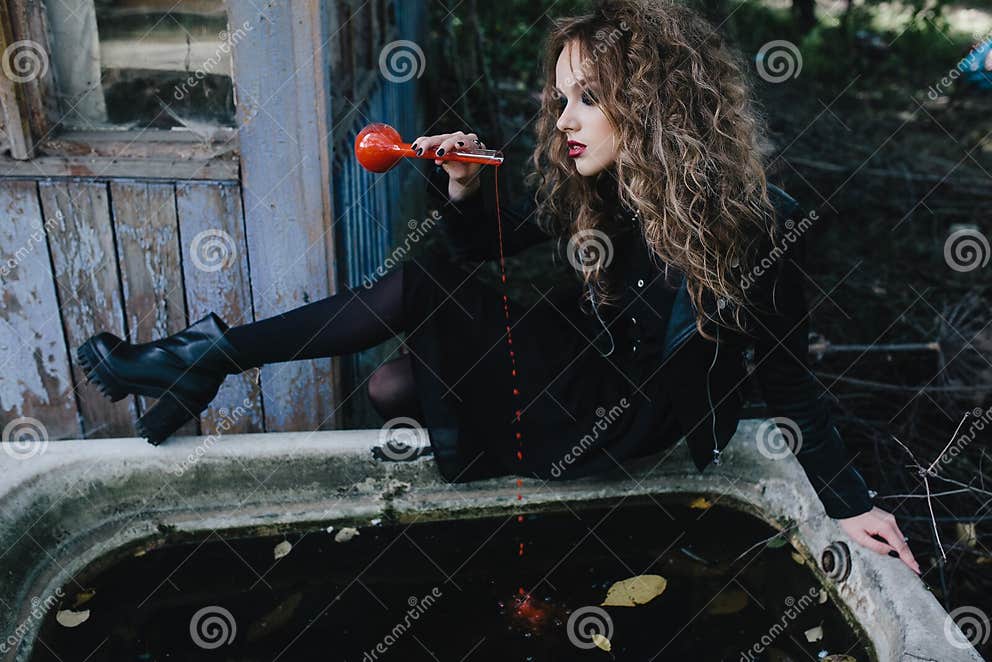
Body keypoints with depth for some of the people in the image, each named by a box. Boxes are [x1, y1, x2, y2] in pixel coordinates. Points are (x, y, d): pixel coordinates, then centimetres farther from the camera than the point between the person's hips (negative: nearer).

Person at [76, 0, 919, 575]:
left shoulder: (758, 225, -22)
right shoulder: (583, 189, -7)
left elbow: (791, 379, -12)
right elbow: (484, 244, 6)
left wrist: (850, 503, -10)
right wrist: (463, 190, -15)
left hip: (608, 434, -6)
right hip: (568, 377, 6)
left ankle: (212, 355, -7)